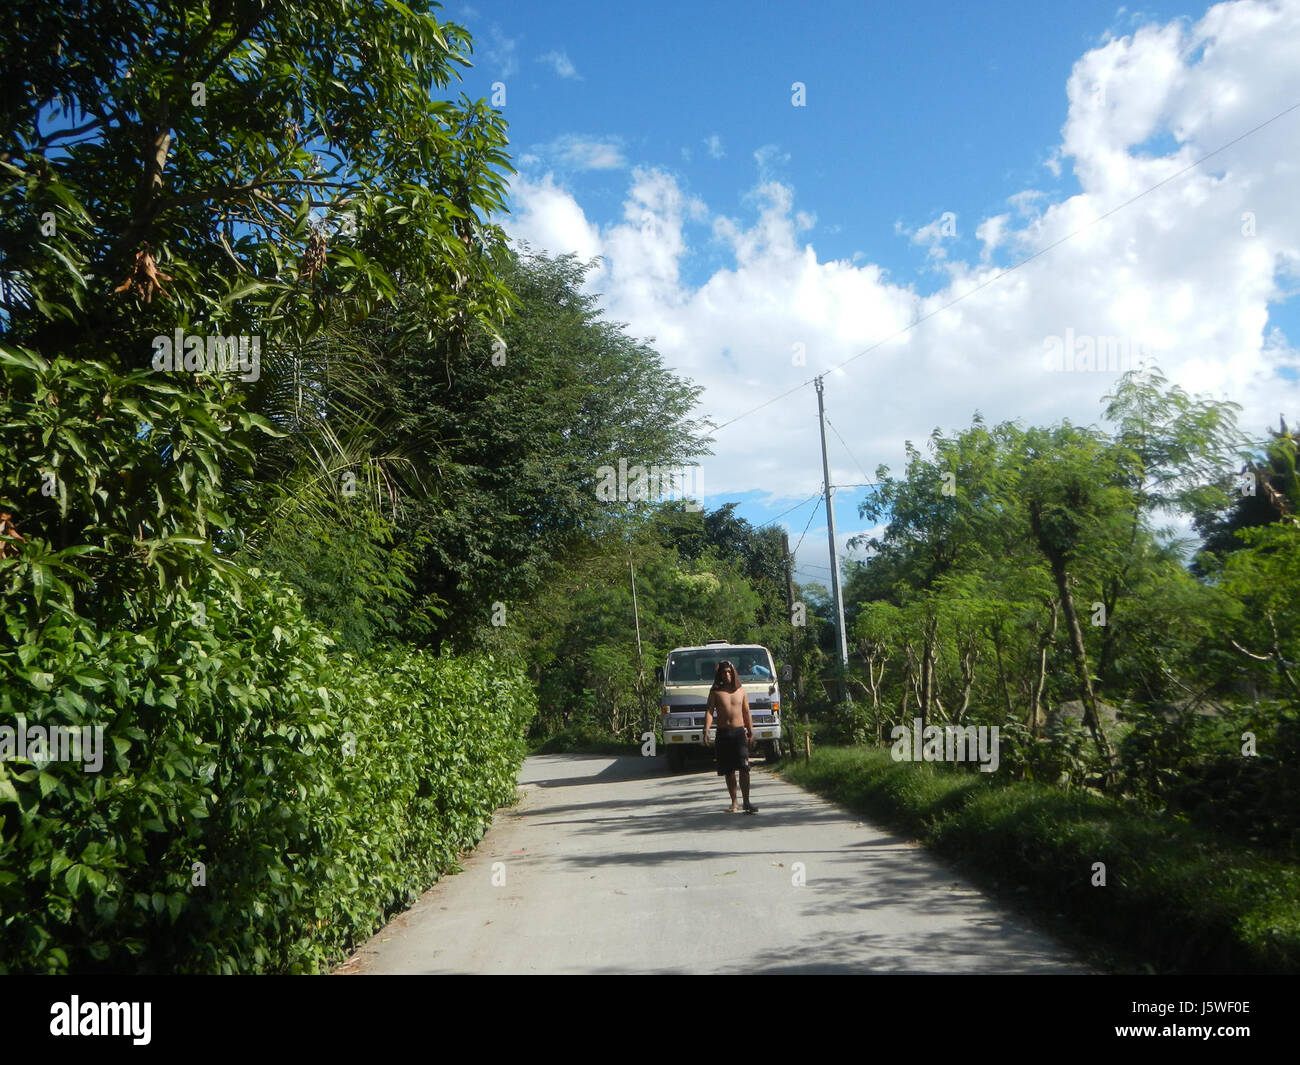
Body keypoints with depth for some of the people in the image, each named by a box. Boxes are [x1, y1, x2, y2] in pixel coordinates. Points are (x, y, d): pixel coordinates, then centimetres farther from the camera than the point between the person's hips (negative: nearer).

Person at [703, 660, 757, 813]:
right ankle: (734, 803, 15)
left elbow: (746, 712, 14)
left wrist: (751, 732, 9)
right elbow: (709, 711, -4)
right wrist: (706, 730, -18)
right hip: (723, 733, 0)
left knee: (744, 769, -9)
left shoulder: (741, 690, 10)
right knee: (729, 771, 4)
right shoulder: (715, 691, 4)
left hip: (740, 732, 0)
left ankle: (747, 802, -5)